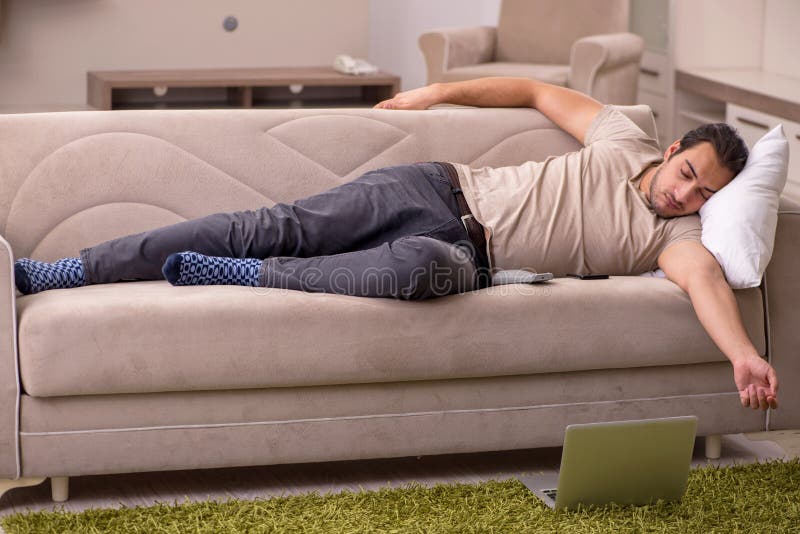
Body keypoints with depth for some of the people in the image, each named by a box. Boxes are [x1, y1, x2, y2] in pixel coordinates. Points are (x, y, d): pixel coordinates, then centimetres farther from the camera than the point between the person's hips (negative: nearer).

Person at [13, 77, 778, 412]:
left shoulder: (675, 235, 3)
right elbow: (539, 92, 19)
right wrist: (441, 91, 11)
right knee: (279, 226, -14)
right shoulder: (624, 139, 9)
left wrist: (745, 354, -38)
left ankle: (237, 275, -23)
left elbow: (704, 277, -18)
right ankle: (60, 273, -14)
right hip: (442, 190, 2)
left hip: (468, 257, -1)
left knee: (421, 267, -40)